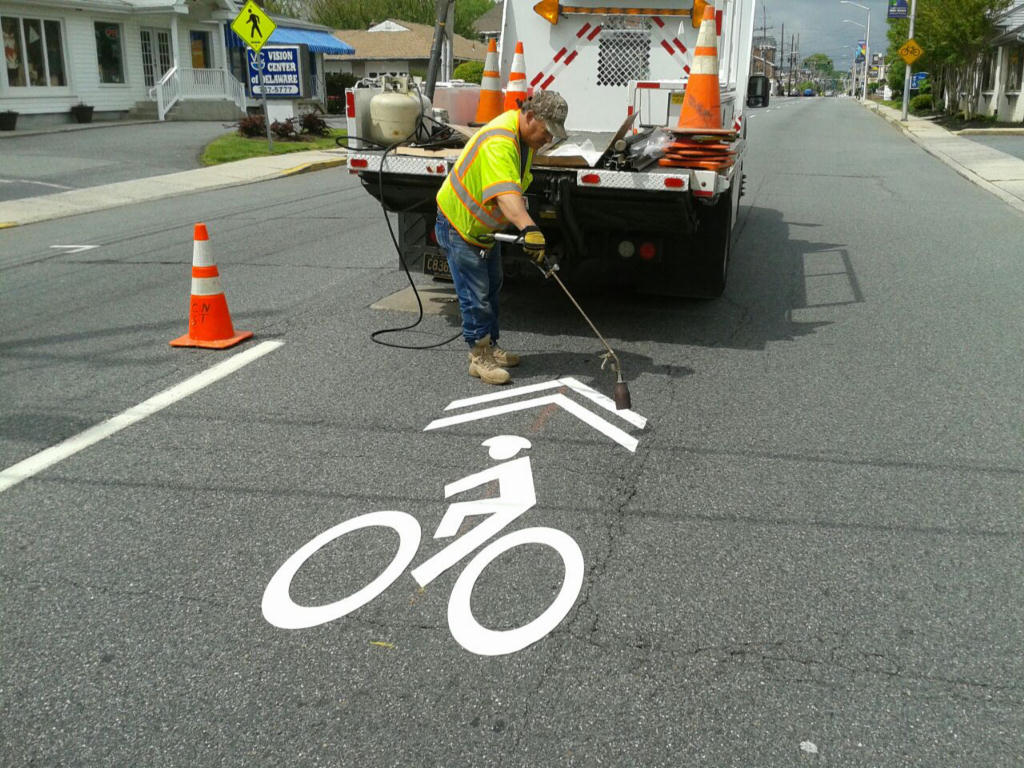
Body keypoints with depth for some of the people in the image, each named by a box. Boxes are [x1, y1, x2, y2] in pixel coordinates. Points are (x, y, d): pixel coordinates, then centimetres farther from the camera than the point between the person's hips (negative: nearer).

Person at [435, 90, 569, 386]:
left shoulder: (525, 136, 0)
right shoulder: (499, 142, -33)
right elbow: (505, 194, -49)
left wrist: (526, 227, 23)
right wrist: (529, 228, -62)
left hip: (484, 226, 10)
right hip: (459, 225, -10)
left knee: (491, 286, 18)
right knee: (475, 294, -5)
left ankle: (490, 347, 31)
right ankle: (479, 358, 7)